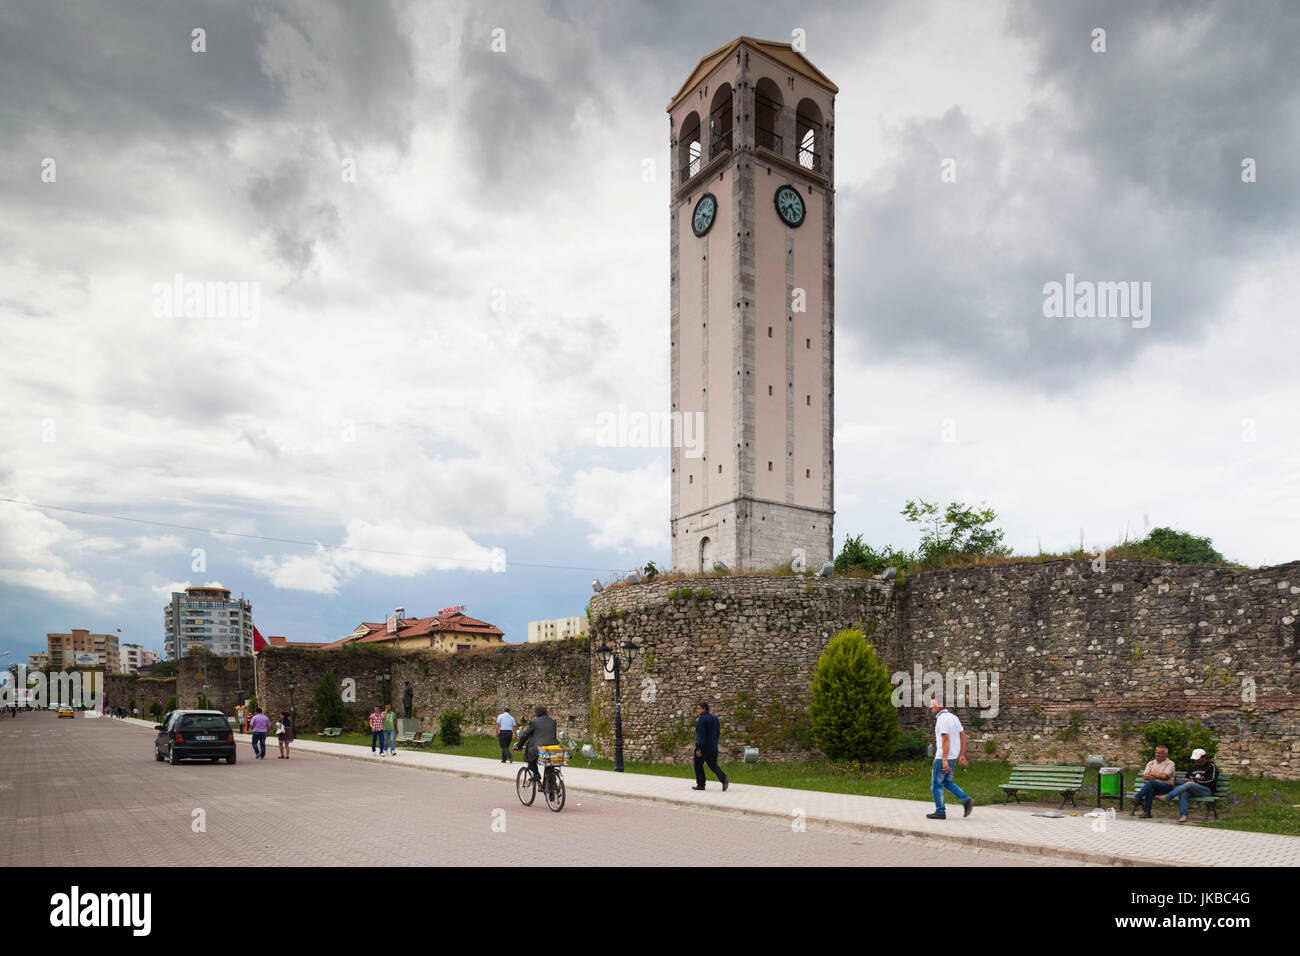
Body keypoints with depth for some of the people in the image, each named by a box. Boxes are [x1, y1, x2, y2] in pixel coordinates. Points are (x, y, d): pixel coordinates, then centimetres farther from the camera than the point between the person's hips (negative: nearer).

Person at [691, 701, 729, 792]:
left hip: (703, 747, -8)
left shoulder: (702, 719, -16)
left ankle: (700, 784, 12)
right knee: (713, 765, 11)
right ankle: (724, 779, -9)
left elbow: (700, 735, -21)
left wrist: (698, 748, -21)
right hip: (713, 747, 8)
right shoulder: (714, 718, 10)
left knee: (698, 766, 8)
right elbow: (718, 733, 16)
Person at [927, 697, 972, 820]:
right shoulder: (953, 717, 10)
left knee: (936, 784, 3)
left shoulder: (942, 719, -18)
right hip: (953, 757, 9)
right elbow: (963, 736, 15)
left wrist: (944, 760, -27)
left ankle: (940, 812, 7)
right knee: (947, 782, 20)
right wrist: (961, 755, 18)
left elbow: (945, 739, -25)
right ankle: (966, 800, 5)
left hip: (943, 757, -9)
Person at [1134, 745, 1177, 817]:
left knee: (1151, 782, -35)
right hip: (1153, 786, 3)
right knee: (1150, 790, -35)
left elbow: (1165, 776, -13)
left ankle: (1137, 798, -37)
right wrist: (1158, 777, -4)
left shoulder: (1170, 764, 4)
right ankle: (1147, 812, -36)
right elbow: (1145, 777, 7)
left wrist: (1153, 773, 1)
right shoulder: (1151, 763, 18)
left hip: (1166, 787, -3)